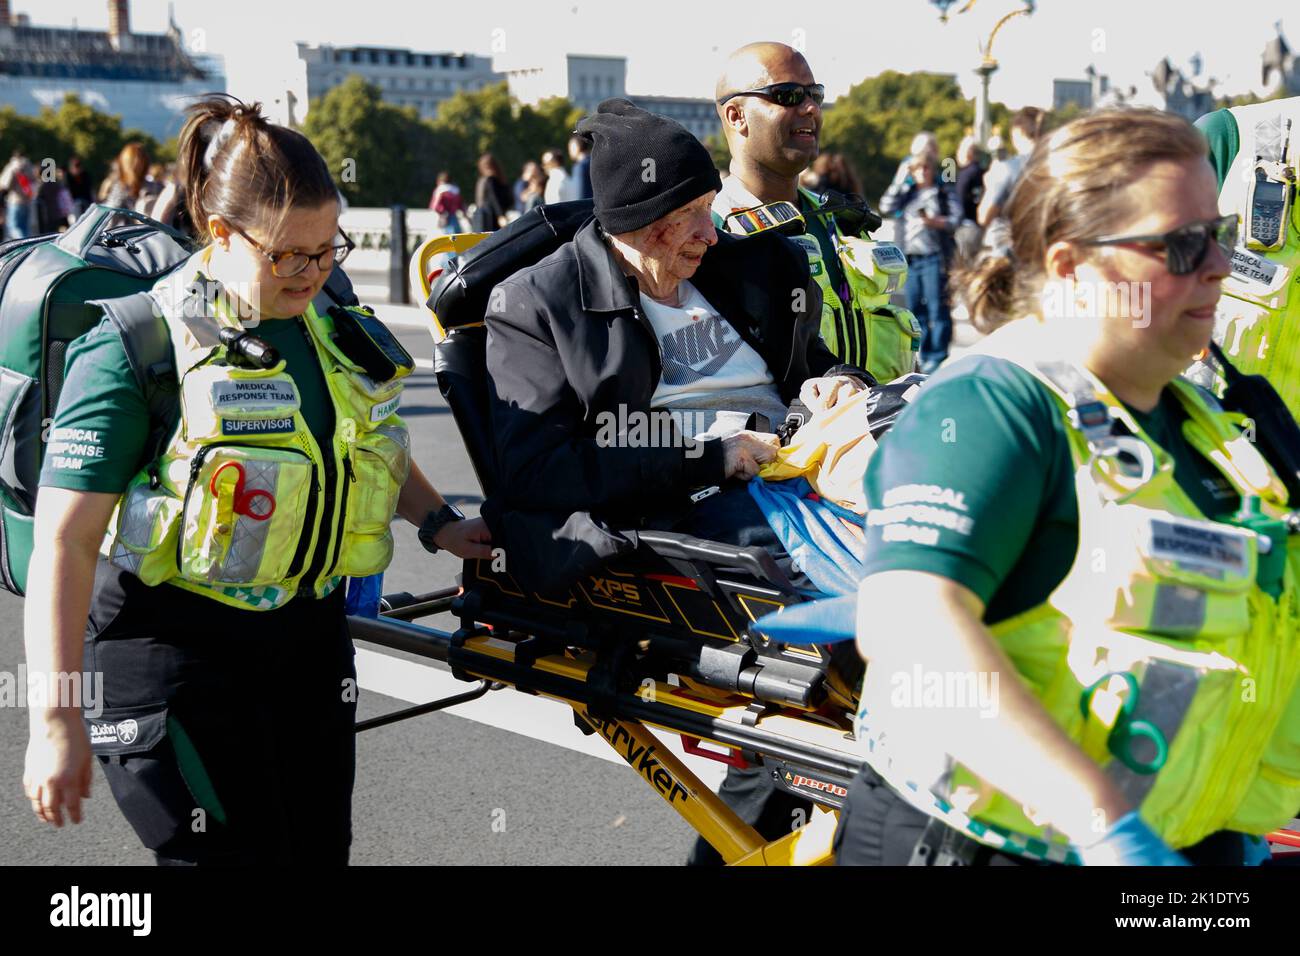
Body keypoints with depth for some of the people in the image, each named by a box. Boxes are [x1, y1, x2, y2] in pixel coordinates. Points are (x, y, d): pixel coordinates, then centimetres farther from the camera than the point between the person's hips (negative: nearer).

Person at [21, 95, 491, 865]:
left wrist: (436, 521, 9)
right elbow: (65, 541, -19)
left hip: (308, 632, 7)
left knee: (321, 846, 15)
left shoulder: (327, 320, 3)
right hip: (175, 650, -6)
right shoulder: (136, 350, -17)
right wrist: (57, 720, -22)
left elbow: (370, 441, 23)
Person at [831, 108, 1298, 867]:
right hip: (973, 842, -7)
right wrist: (1109, 827, -35)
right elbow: (905, 620, -32)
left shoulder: (1199, 421, 9)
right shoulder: (990, 405, -18)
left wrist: (1239, 818, 10)